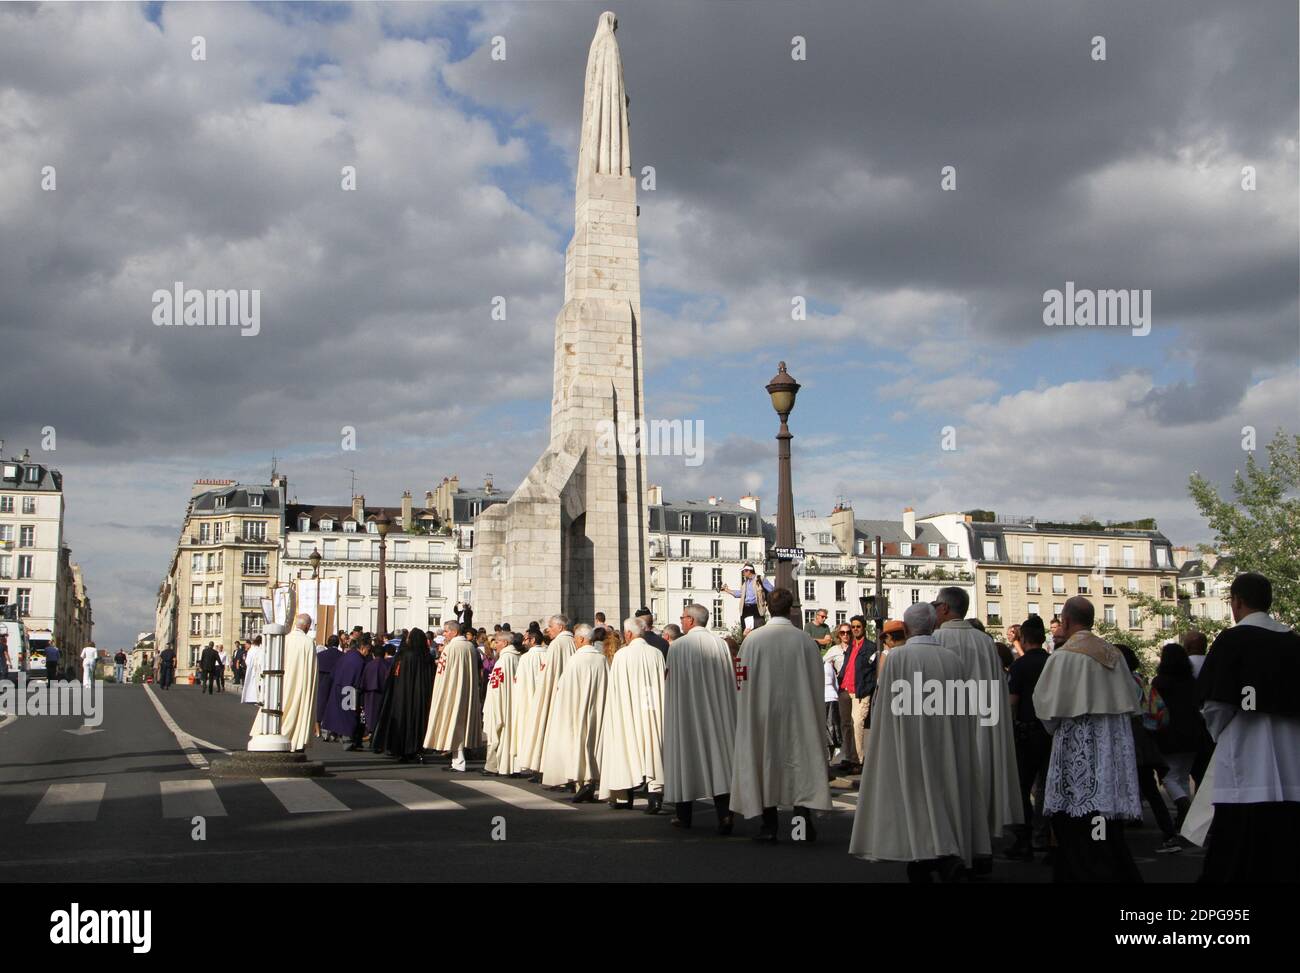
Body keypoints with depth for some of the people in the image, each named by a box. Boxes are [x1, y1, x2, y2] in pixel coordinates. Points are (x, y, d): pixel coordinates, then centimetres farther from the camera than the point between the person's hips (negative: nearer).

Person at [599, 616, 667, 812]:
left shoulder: (621, 655, -8)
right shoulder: (657, 654, 0)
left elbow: (614, 688, -3)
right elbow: (664, 686, 4)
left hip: (627, 711, -2)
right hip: (652, 713, 2)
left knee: (627, 748, 10)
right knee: (652, 747, 2)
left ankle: (627, 796, 18)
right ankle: (655, 792, -12)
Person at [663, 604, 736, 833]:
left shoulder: (678, 646, -9)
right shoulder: (721, 644, 0)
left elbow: (670, 684, -3)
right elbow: (731, 682, 4)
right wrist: (726, 710, 13)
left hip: (686, 711, -2)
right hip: (717, 711, 2)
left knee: (685, 754, 9)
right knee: (718, 755, 1)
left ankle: (684, 815, 18)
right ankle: (724, 813, -13)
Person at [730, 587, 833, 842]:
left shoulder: (752, 640, -8)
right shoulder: (805, 641, -7)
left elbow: (742, 682, -3)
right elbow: (816, 683, 1)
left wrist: (748, 713, 11)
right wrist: (814, 716, 13)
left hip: (761, 715, 0)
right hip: (799, 714, 0)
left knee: (766, 761, 8)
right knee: (801, 762, 8)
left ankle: (769, 825, 10)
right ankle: (803, 816, -1)